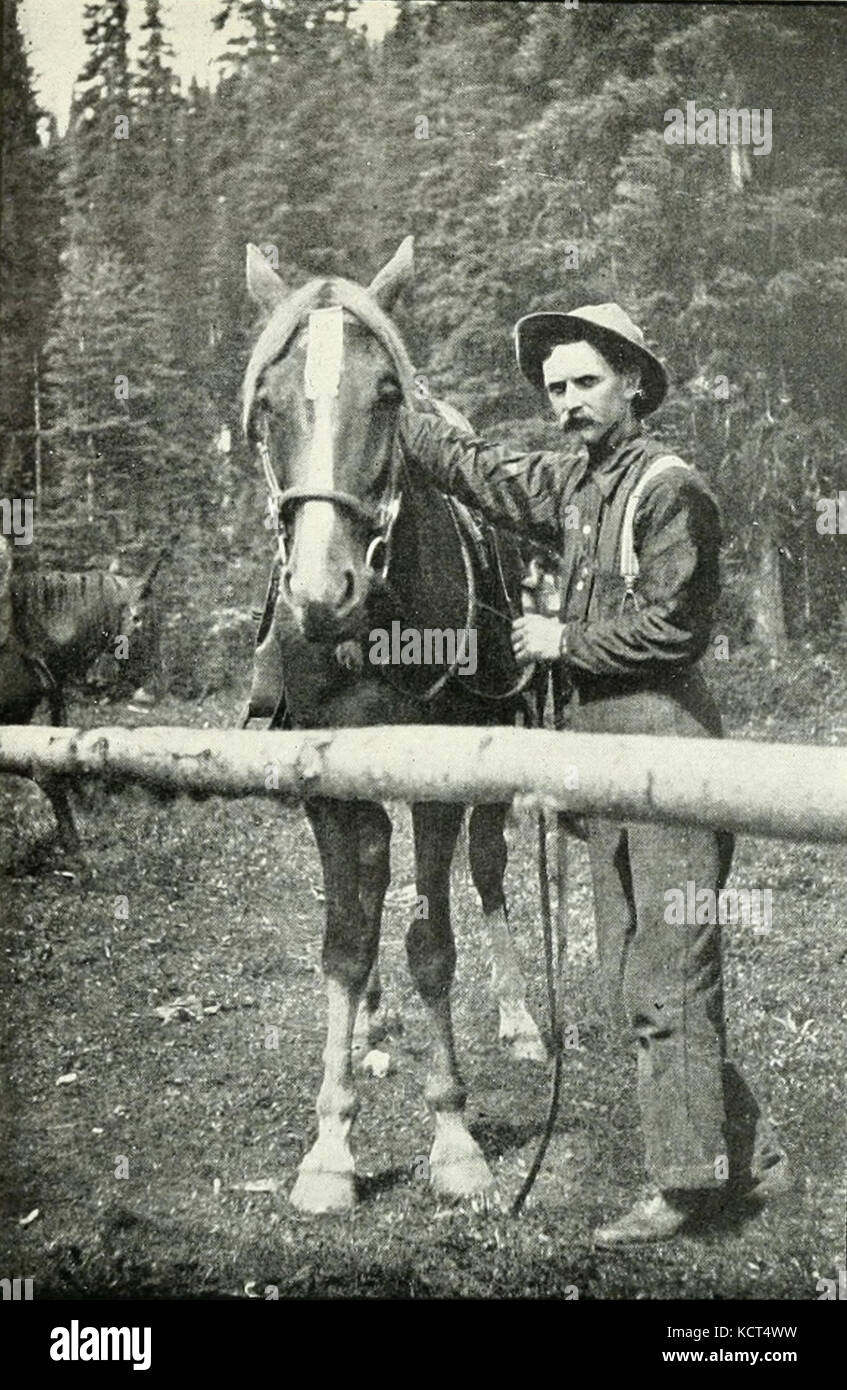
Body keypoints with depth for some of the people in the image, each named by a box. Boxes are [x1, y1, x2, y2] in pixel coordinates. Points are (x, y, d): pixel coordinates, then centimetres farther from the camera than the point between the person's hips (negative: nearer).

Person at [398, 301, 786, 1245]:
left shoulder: (669, 488, -10)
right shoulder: (571, 485, 15)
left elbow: (674, 626, -17)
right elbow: (478, 471, 24)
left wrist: (565, 642, -8)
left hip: (667, 743, -9)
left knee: (668, 979, -4)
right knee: (631, 983, 13)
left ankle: (685, 1184, 5)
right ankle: (745, 1148, 24)